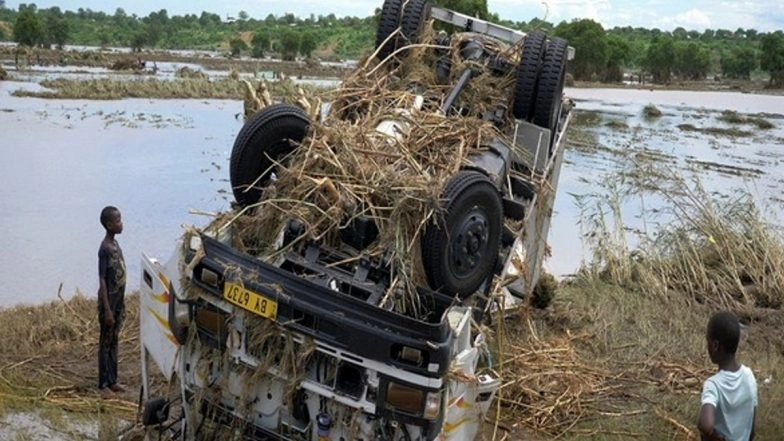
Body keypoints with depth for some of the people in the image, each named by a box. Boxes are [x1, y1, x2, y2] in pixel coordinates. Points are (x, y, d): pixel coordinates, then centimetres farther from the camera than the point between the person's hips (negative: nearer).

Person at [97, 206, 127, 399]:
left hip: (118, 299, 8)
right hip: (109, 301, -8)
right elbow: (102, 280, -20)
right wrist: (107, 309, -21)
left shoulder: (115, 244, 8)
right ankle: (103, 385, 9)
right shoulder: (105, 249, -19)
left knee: (114, 341, 15)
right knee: (105, 343, 1)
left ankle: (112, 381, 24)